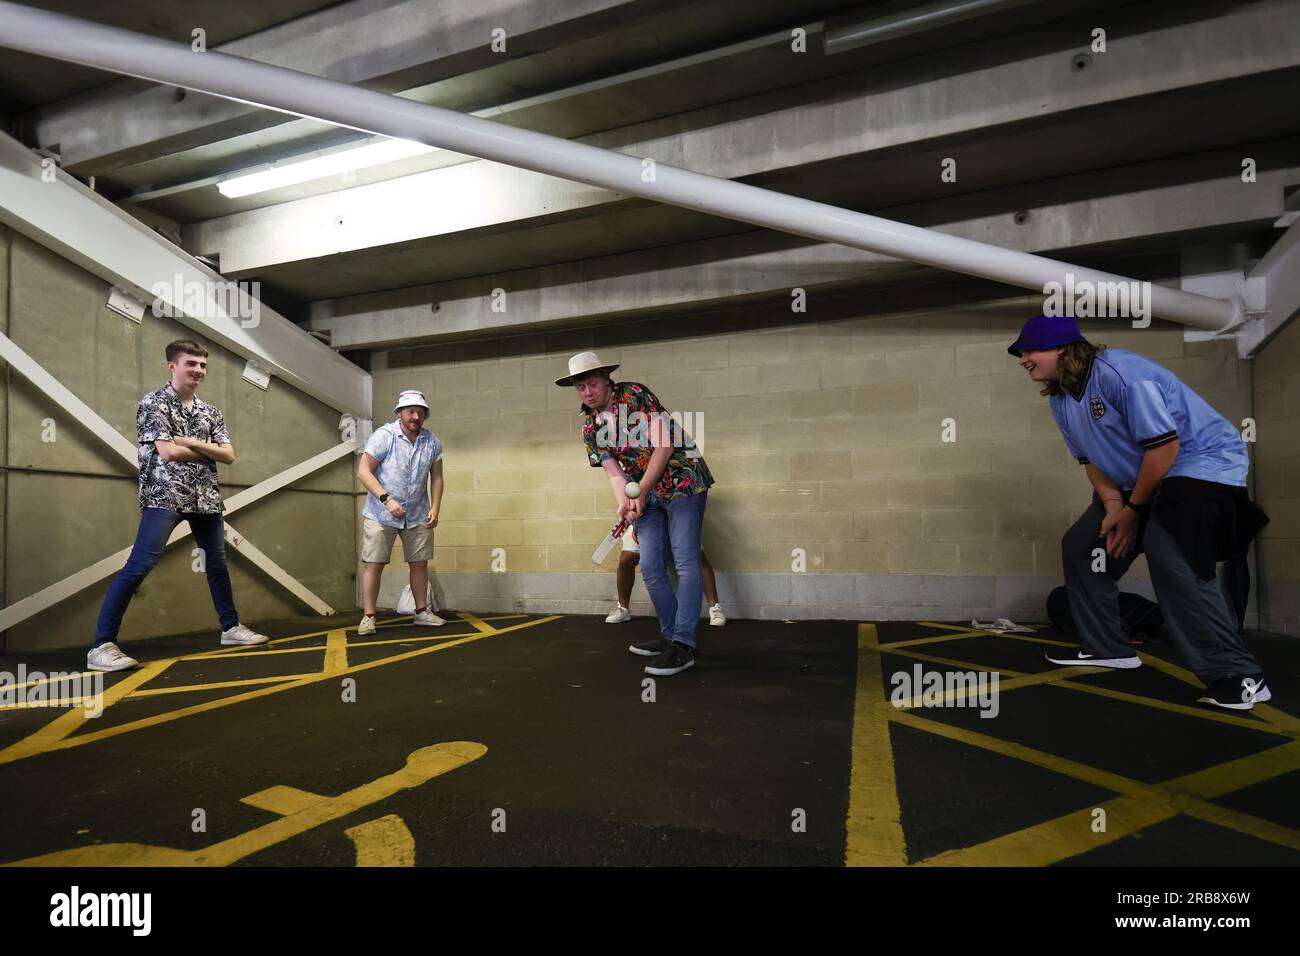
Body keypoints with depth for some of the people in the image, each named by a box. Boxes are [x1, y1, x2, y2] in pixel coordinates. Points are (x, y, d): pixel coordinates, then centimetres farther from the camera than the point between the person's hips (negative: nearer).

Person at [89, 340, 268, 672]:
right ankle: (102, 645, -13)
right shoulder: (154, 403, -3)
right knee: (138, 567, -15)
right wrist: (206, 449, 0)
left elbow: (229, 455, 4)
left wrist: (190, 442, -9)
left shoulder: (211, 412, 14)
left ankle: (231, 627, 27)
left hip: (206, 497, 7)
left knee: (217, 564, 14)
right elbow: (169, 452, -14)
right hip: (165, 496, -6)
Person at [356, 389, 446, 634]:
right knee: (373, 564, -4)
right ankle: (368, 617, 5)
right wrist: (387, 499, -25)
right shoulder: (384, 436, -12)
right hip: (380, 514, -4)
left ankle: (421, 611, 20)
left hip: (418, 515, 4)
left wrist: (435, 508, -3)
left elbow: (437, 477, 8)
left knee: (420, 563, 8)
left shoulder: (432, 441, 1)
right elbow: (363, 471, -15)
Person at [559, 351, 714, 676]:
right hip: (648, 495, 6)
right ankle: (671, 635, 18)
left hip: (683, 481, -6)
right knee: (650, 567, 5)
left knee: (685, 561, -13)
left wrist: (640, 494, -18)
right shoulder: (590, 428, 4)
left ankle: (683, 644, -14)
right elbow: (615, 474, 1)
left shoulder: (636, 394, -12)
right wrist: (624, 504, -20)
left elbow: (663, 446, -17)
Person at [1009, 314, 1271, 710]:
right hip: (1135, 482, 10)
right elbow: (1092, 459, 7)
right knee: (1080, 546, 7)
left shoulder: (1118, 371, -27)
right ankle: (1105, 648, 19)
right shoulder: (1061, 401, 2)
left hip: (1203, 464, -9)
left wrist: (1134, 509, -17)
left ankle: (1239, 676, -18)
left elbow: (1164, 446, -26)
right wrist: (1112, 505, -9)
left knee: (1169, 555, -30)